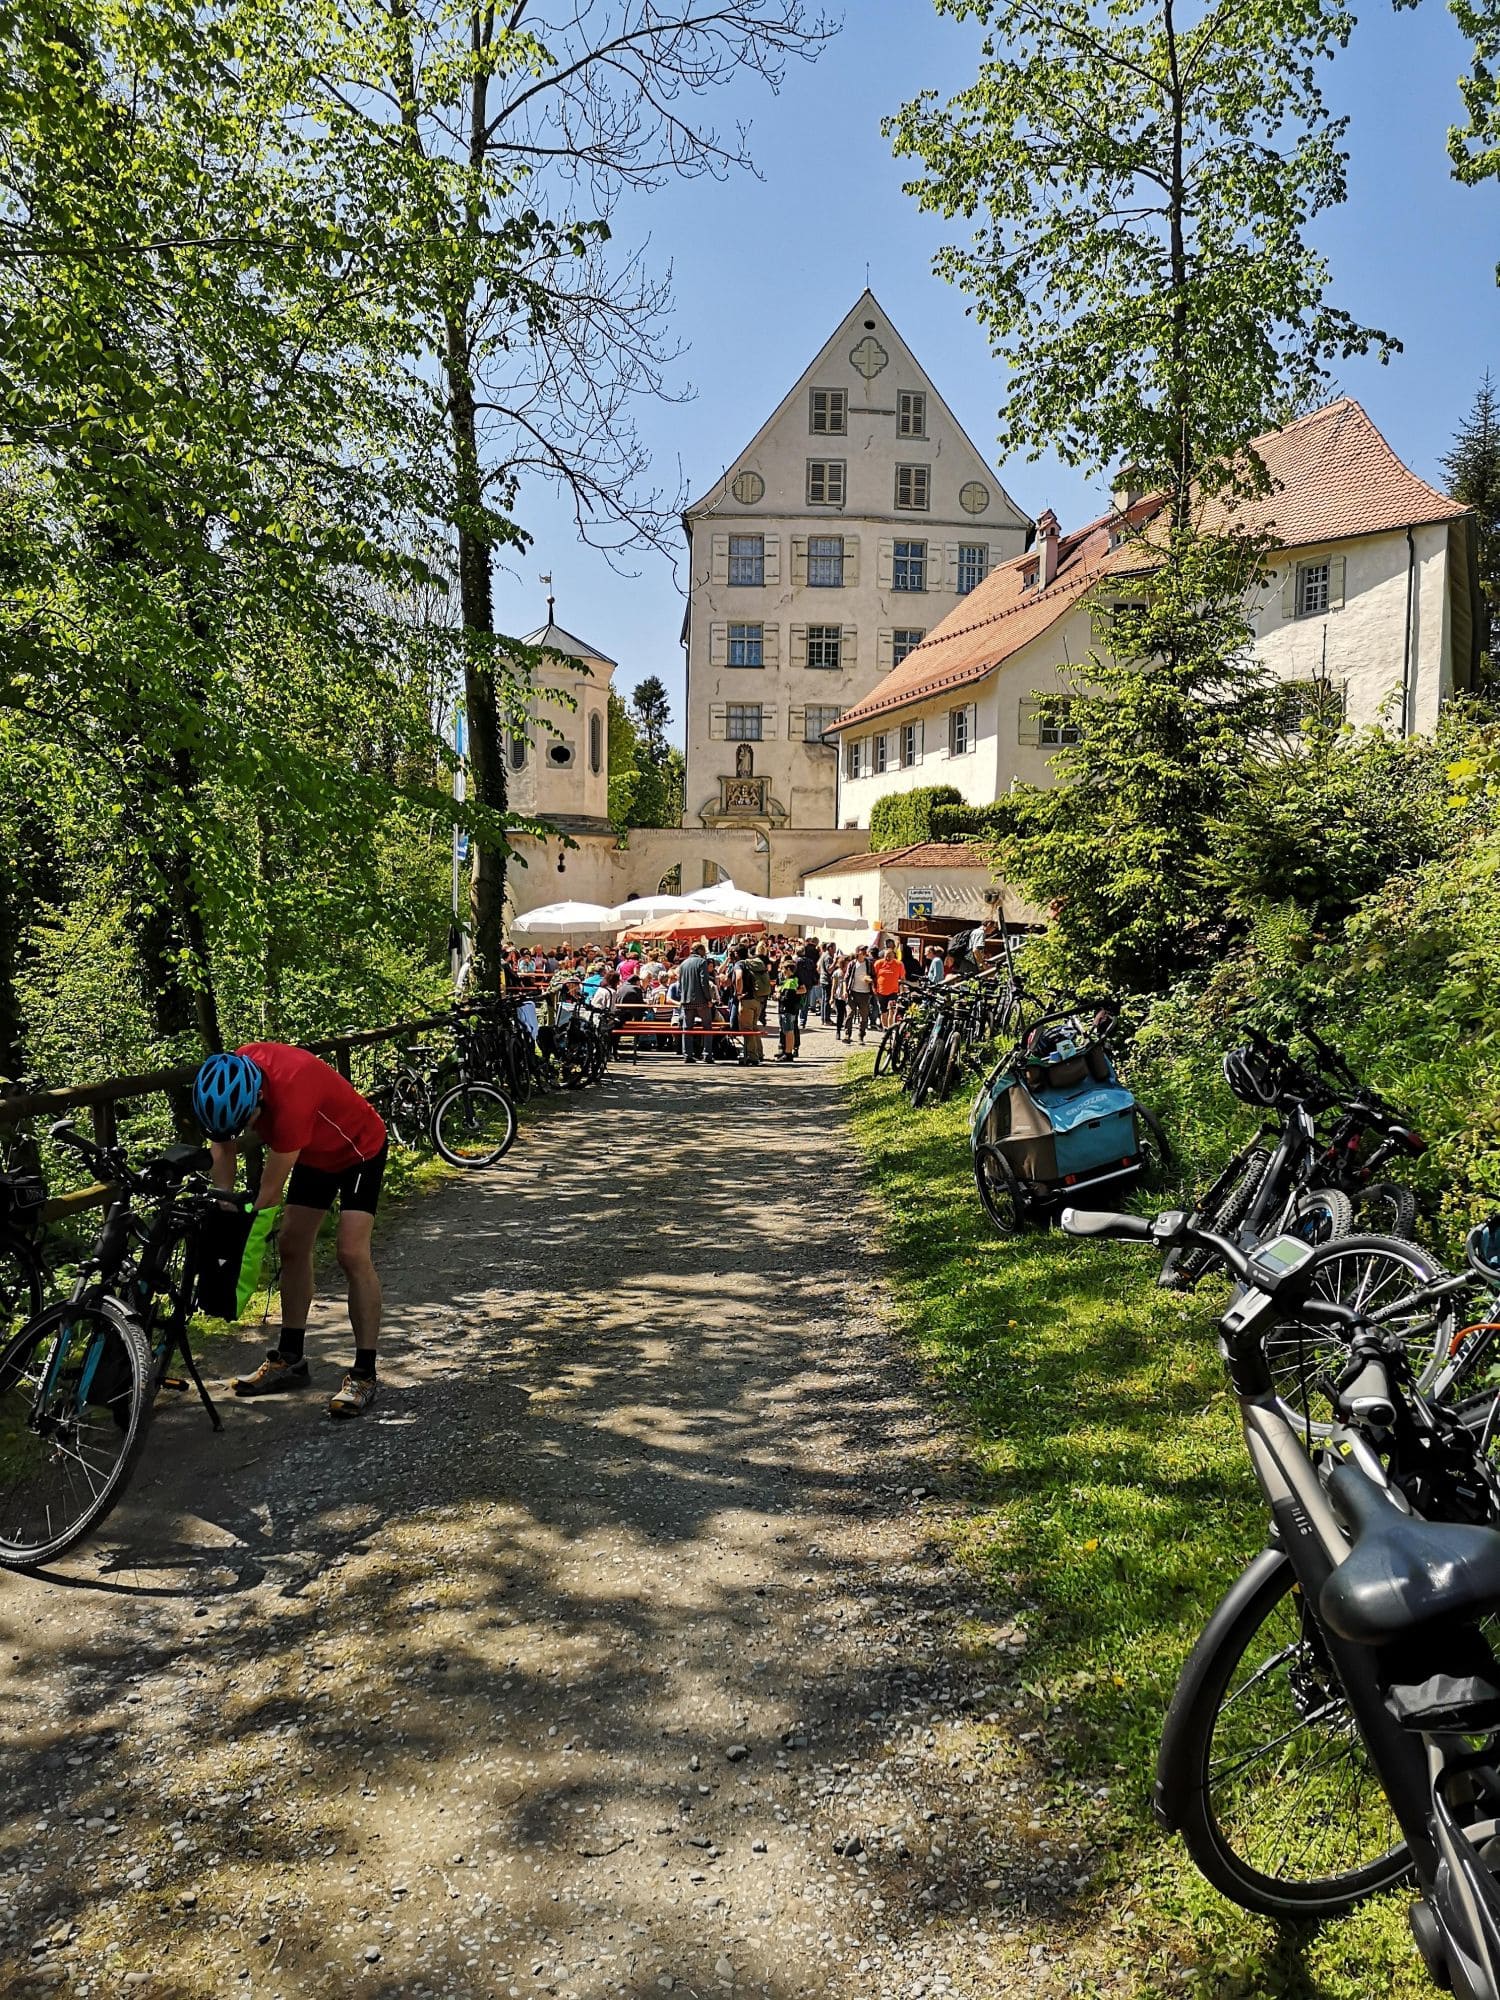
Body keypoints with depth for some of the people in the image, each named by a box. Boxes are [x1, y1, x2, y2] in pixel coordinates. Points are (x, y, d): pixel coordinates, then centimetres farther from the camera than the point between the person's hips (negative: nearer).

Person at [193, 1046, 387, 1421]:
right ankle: (290, 1360, 19)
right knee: (292, 1247, 7)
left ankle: (364, 1375, -11)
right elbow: (223, 1146, -7)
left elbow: (270, 1191, -34)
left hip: (360, 1148, -7)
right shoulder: (228, 1078, -21)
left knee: (351, 1253, -17)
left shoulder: (290, 1094, -42)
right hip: (315, 1152, 7)